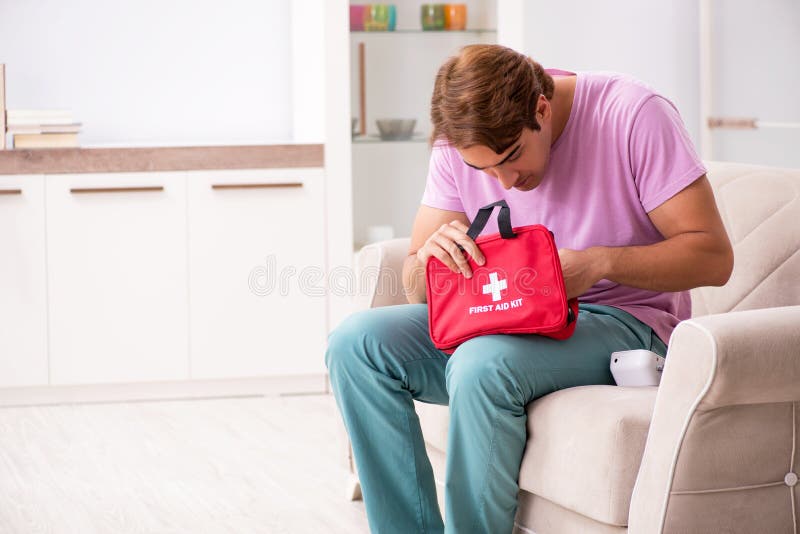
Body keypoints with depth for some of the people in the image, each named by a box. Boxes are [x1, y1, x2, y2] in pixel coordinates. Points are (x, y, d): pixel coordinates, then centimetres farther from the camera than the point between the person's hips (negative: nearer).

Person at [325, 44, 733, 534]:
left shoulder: (633, 115, -15)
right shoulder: (462, 144, 0)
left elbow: (714, 256, -16)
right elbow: (419, 293, 3)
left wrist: (599, 263, -29)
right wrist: (429, 256, -22)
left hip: (624, 323, -6)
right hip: (505, 323, 6)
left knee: (481, 365, -35)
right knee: (355, 343, -15)